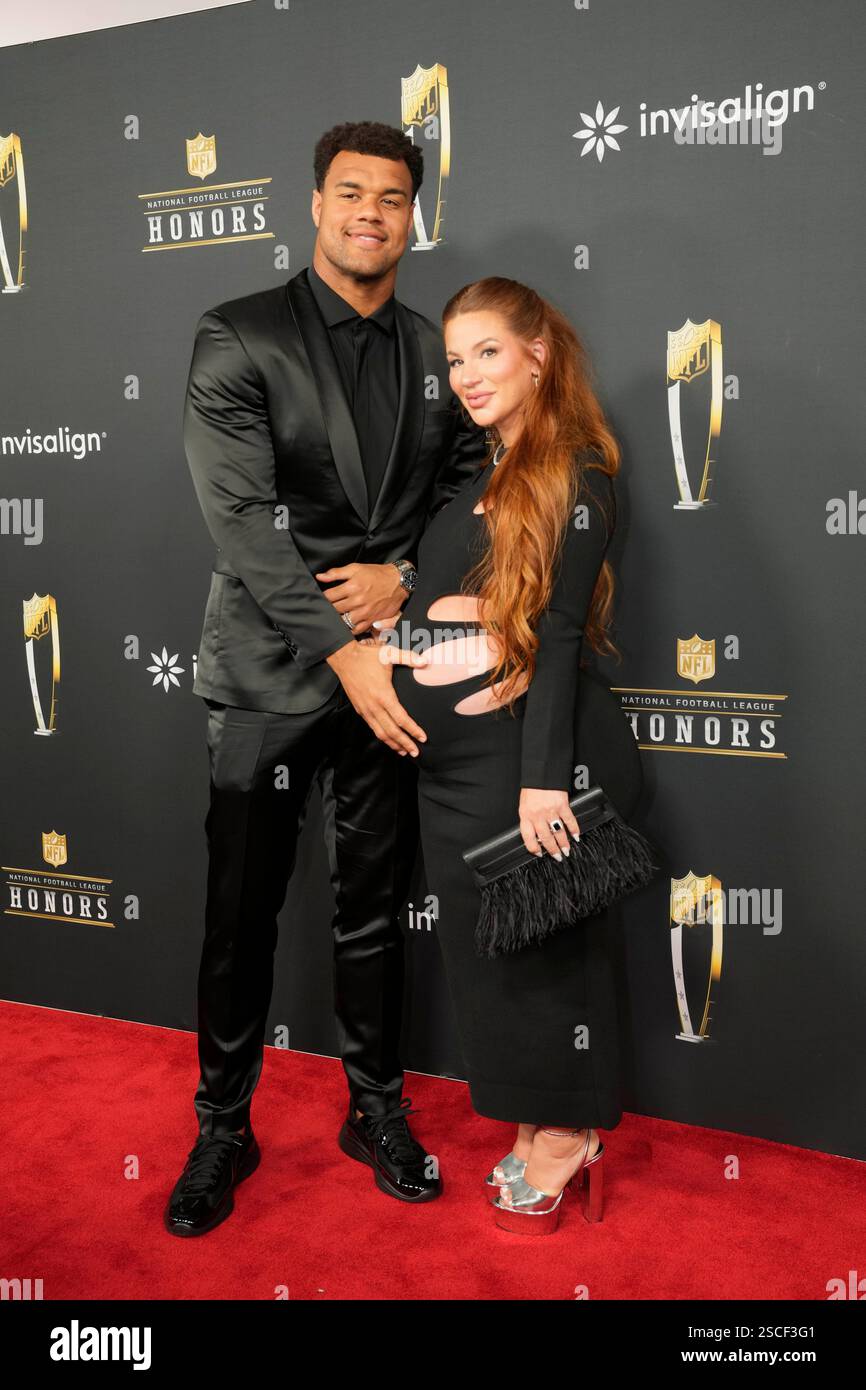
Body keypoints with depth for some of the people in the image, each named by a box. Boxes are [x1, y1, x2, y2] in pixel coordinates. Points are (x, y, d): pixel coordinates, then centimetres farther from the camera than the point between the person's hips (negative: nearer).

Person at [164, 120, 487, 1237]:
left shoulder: (436, 354, 11)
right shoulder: (237, 337, -3)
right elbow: (240, 514, -13)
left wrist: (402, 578, -10)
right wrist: (344, 651, -19)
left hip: (386, 672, 4)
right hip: (270, 674, -3)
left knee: (375, 907, 13)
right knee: (241, 914, 6)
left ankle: (375, 1111, 31)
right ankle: (222, 1130, 25)